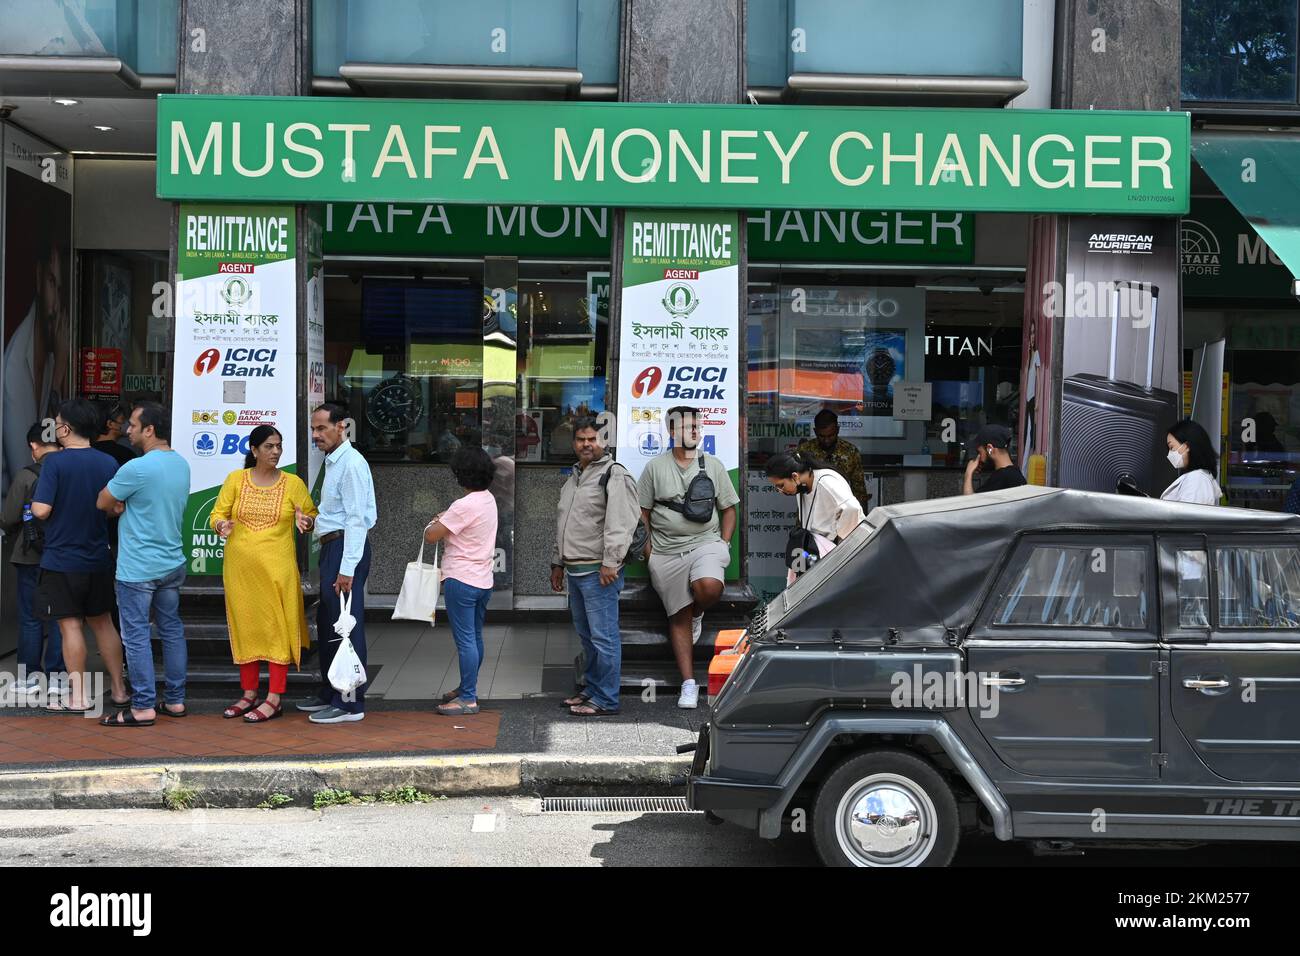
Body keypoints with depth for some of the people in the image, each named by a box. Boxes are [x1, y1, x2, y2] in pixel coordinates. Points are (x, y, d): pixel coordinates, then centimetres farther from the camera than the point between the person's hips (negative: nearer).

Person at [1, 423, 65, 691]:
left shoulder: (26, 477, -12)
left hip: (32, 558, -2)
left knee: (30, 618, 9)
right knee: (59, 617, 10)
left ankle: (31, 674, 14)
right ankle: (55, 673, 13)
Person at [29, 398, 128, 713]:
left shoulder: (54, 462, -15)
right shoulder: (109, 463, 0)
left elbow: (41, 510, -20)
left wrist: (36, 500, 2)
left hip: (61, 560, -5)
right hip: (98, 560, 5)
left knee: (70, 625, 3)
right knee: (103, 622, 15)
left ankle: (78, 697, 8)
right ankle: (119, 689, 21)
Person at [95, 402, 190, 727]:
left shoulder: (136, 469, -20)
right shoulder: (182, 465, 7)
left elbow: (103, 502, -8)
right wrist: (124, 506, -2)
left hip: (138, 569, -8)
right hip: (172, 563, 8)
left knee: (136, 636, -1)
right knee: (172, 630, 13)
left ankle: (143, 707, 2)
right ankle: (175, 700, 19)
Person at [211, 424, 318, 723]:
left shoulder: (293, 483, 3)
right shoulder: (235, 479, 5)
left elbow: (313, 516, 8)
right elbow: (217, 514, 6)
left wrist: (305, 522, -14)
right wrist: (221, 525, -16)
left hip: (277, 566, -2)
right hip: (240, 565, 2)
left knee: (277, 627, -4)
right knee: (245, 626, 8)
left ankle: (274, 699, 1)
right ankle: (249, 694, 18)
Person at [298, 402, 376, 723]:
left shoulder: (351, 463, -14)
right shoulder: (333, 462, 17)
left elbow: (356, 519, -19)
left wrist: (347, 568, -22)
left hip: (346, 547, -10)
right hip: (331, 547, 10)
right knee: (327, 622, 17)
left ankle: (350, 703, -2)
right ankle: (329, 694, 28)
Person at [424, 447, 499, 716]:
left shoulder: (464, 506, -20)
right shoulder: (489, 499, 7)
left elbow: (430, 536, -17)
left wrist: (434, 522, 3)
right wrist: (444, 520, 11)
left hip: (462, 581, -9)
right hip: (483, 580, 9)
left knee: (465, 640, -4)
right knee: (475, 637, 17)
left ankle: (468, 699, -1)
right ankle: (467, 687, 29)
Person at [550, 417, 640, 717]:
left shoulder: (614, 475, -10)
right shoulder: (574, 477, 20)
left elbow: (621, 521, -20)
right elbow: (562, 522, 28)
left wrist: (610, 562, -25)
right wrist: (558, 563, 27)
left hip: (599, 571, -9)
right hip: (575, 569, 9)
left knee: (603, 636, -6)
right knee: (586, 635, 17)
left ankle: (606, 700, -2)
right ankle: (592, 689, 28)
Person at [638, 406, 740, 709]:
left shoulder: (713, 466, 8)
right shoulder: (655, 467, 5)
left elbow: (728, 508, 13)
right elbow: (642, 511, 9)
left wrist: (724, 545, 3)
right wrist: (647, 547, 1)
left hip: (705, 543, 0)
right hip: (666, 552, 1)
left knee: (709, 587, -32)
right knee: (678, 616, 2)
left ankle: (697, 616, 5)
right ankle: (688, 683, 8)